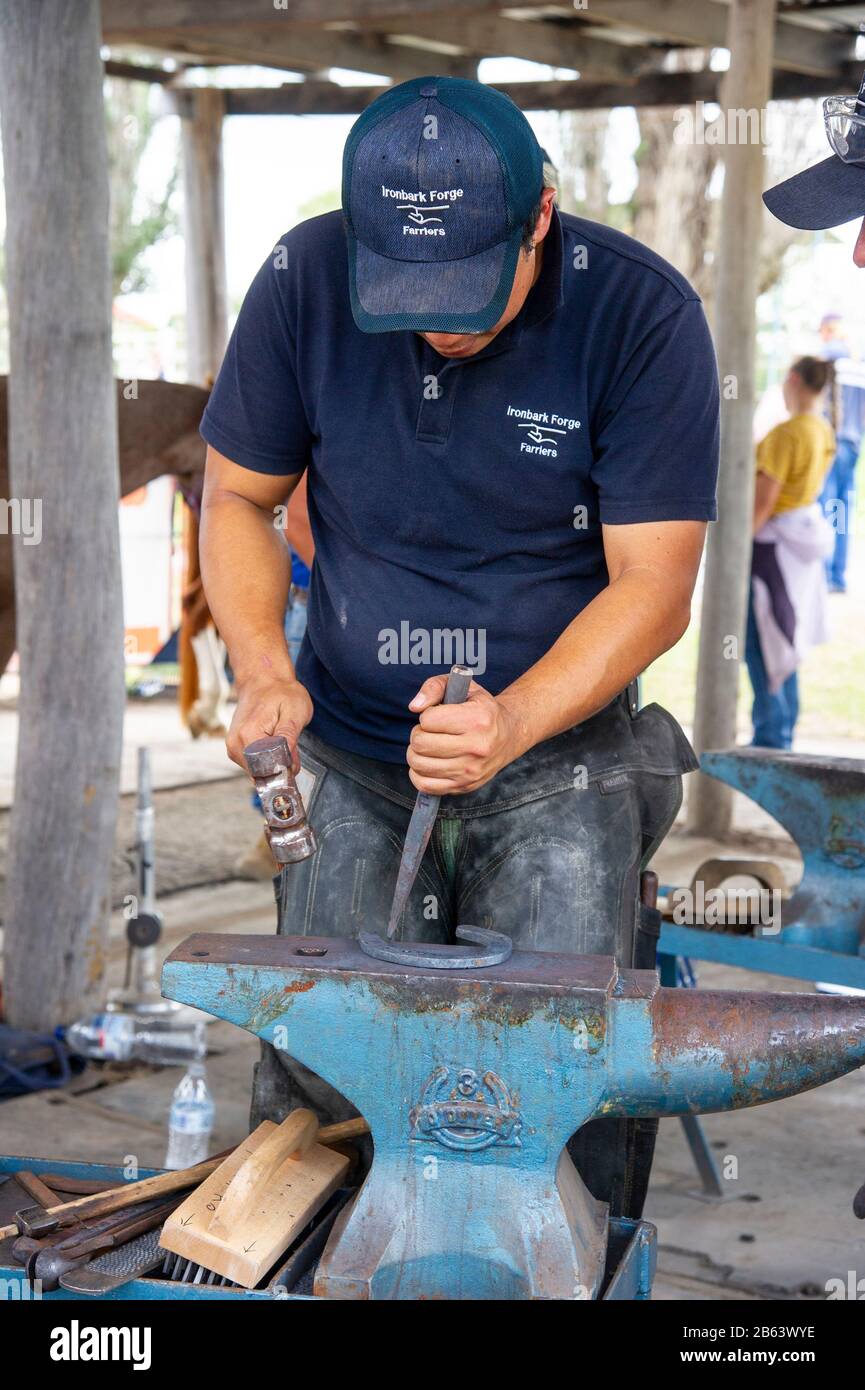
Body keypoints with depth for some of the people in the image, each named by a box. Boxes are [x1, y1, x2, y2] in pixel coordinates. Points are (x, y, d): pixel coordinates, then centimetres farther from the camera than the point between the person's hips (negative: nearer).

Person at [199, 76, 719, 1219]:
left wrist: (510, 724, -25)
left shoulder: (642, 315, -12)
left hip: (557, 753, -1)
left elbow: (652, 587, -11)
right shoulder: (304, 281, -6)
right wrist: (263, 671, -11)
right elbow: (236, 497, 6)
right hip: (348, 755, 2)